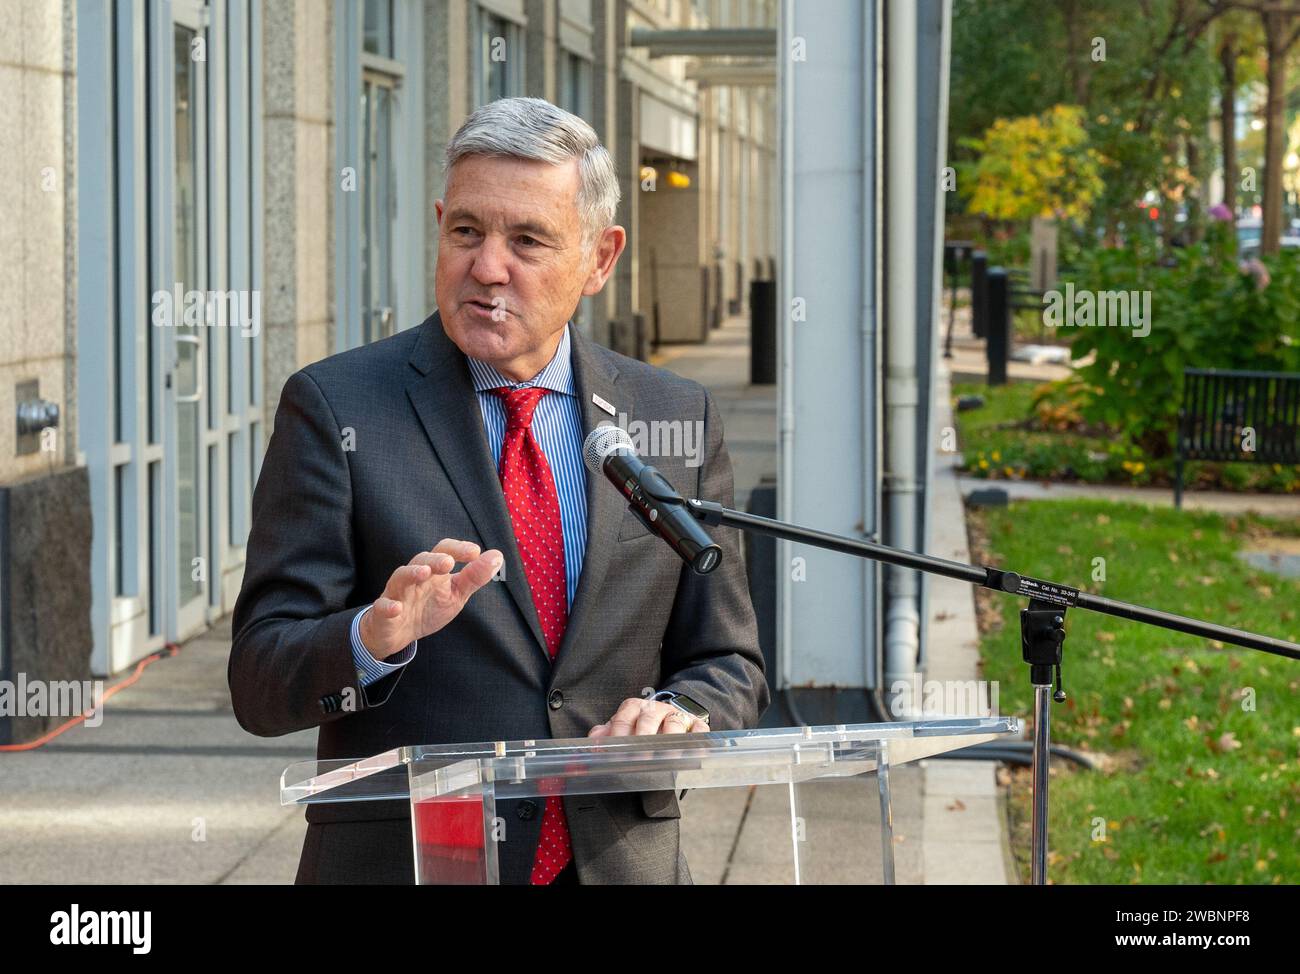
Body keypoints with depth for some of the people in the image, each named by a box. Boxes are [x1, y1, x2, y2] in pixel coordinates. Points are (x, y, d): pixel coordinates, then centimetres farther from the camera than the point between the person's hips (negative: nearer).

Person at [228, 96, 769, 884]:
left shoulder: (677, 420, 9)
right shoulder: (336, 407, 1)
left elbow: (729, 667, 15)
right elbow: (261, 686, -3)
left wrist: (679, 716, -6)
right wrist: (374, 637, -22)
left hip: (624, 859, 2)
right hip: (400, 864, -2)